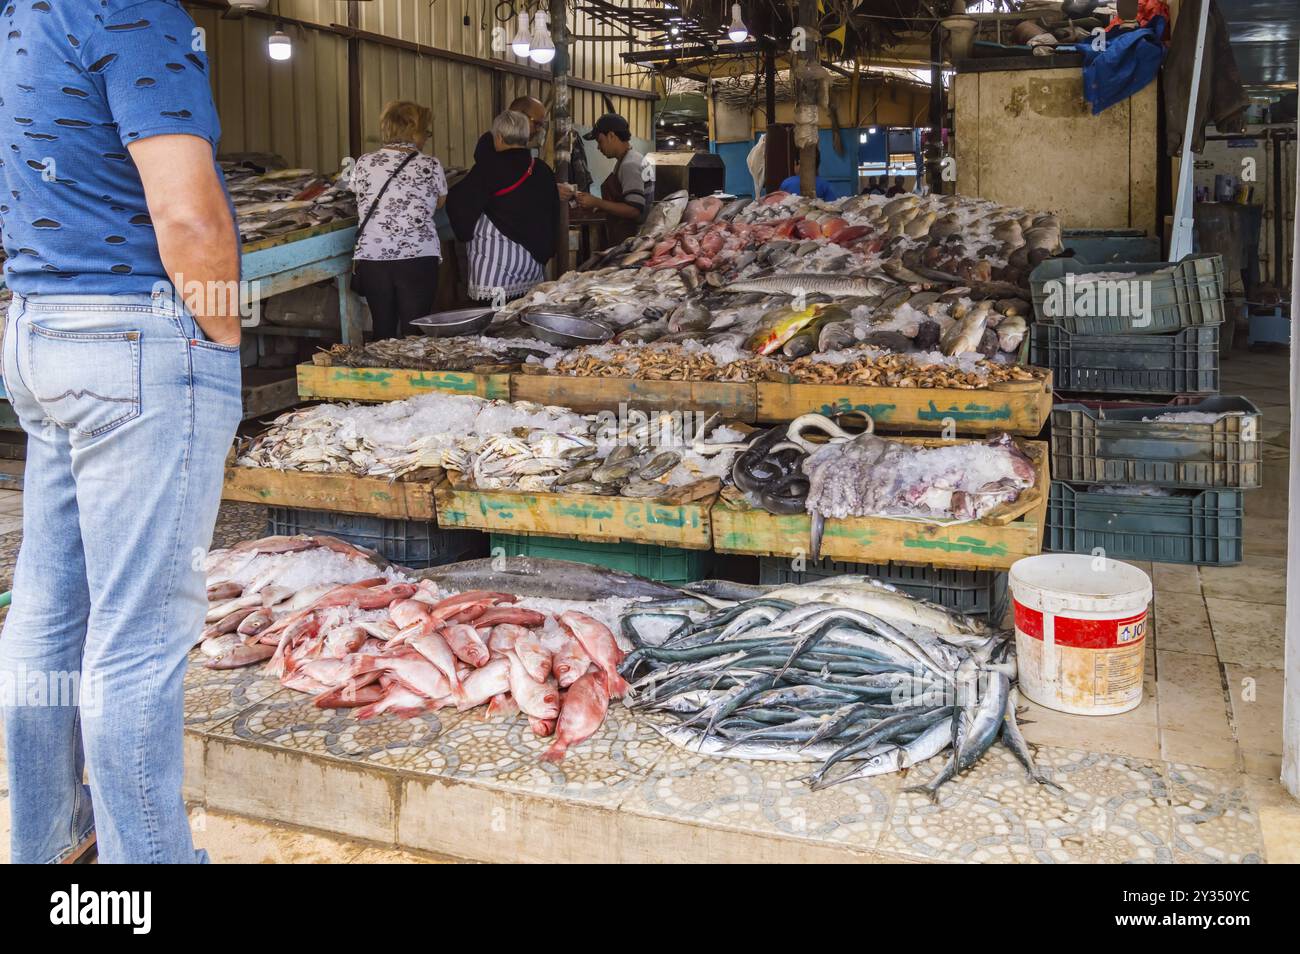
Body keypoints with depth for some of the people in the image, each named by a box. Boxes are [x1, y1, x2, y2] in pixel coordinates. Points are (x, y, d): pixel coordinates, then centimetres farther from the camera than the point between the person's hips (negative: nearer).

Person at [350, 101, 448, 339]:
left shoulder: (364, 164, 4)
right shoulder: (431, 166, -1)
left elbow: (360, 197, 15)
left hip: (371, 258, 3)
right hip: (418, 258, -3)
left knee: (383, 331, 11)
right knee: (414, 332, 2)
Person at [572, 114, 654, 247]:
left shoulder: (629, 165, -16)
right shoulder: (637, 159, 14)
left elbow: (634, 210, -23)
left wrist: (597, 202, -18)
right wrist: (597, 207, 9)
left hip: (626, 241, -9)